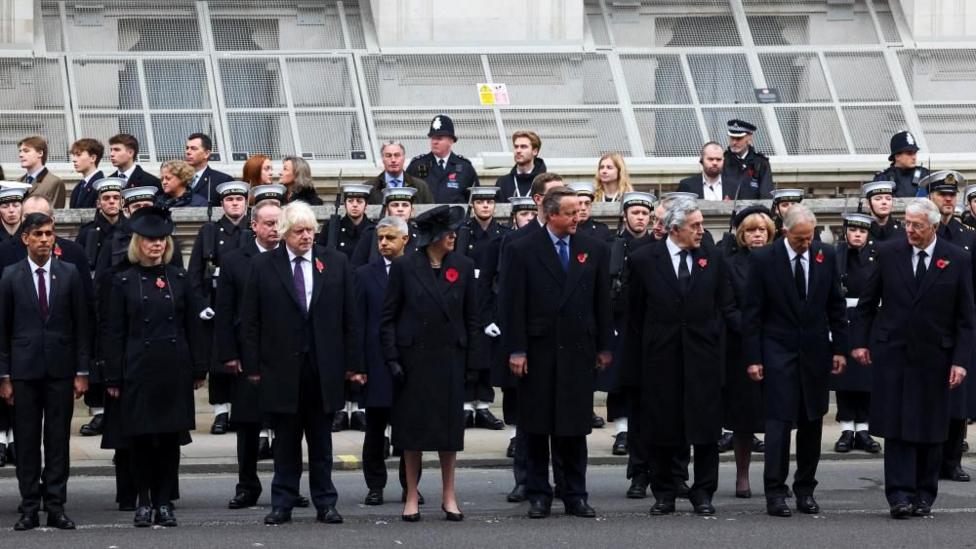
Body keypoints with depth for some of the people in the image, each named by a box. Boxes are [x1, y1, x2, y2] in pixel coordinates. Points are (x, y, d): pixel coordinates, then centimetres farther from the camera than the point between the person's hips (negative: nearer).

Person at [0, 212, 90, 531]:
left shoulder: (70, 274, 4)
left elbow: (81, 325, 5)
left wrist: (82, 372, 0)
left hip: (61, 369, 1)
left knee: (58, 440, 2)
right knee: (26, 441, 2)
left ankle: (56, 507, 6)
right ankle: (29, 508, 7)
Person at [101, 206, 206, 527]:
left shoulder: (178, 278, 7)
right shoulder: (123, 281, 2)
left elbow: (192, 327, 10)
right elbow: (114, 333, 2)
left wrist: (198, 369, 6)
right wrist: (113, 377, -3)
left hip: (174, 368, 2)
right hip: (138, 368, -2)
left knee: (171, 437, 2)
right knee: (140, 437, 0)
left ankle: (165, 501, 9)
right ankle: (144, 502, 11)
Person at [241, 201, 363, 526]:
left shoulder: (336, 264, 5)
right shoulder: (264, 267, 1)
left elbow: (349, 319, 5)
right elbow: (251, 322, 0)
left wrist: (353, 364, 2)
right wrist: (252, 366, -5)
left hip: (324, 368, 1)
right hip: (282, 368, -1)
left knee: (321, 442, 8)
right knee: (285, 443, 5)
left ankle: (325, 504, 14)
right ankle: (283, 504, 12)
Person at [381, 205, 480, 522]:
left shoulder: (463, 267, 4)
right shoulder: (404, 267, -3)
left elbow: (471, 318, 7)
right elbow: (388, 317, -1)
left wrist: (472, 362, 2)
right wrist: (392, 359, -8)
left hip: (449, 359, 2)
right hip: (413, 358, -2)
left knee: (449, 426, 5)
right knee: (413, 426, 3)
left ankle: (449, 496, 16)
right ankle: (412, 496, 12)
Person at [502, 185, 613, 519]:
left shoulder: (593, 250, 6)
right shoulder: (522, 250, -2)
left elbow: (602, 301, 9)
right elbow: (513, 304, -5)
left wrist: (604, 346, 6)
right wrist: (516, 350, -10)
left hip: (578, 350, 2)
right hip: (537, 351, -2)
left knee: (575, 427, 5)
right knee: (537, 428, 4)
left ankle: (575, 495, 11)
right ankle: (539, 495, 12)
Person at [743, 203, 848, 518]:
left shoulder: (826, 256, 2)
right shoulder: (763, 259, -6)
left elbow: (836, 306, 8)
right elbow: (752, 312, -5)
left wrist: (840, 348, 4)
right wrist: (753, 358, -8)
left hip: (815, 351, 3)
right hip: (778, 351, -3)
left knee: (812, 423, 7)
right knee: (779, 421, -6)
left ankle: (805, 489, 15)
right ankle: (775, 492, -3)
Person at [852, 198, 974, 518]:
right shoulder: (888, 253, 2)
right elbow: (867, 302, 10)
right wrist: (860, 341, 5)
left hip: (934, 358, 0)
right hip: (893, 353, 0)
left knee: (930, 431, 5)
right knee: (897, 428, -5)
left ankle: (924, 495, 15)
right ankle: (900, 495, -5)